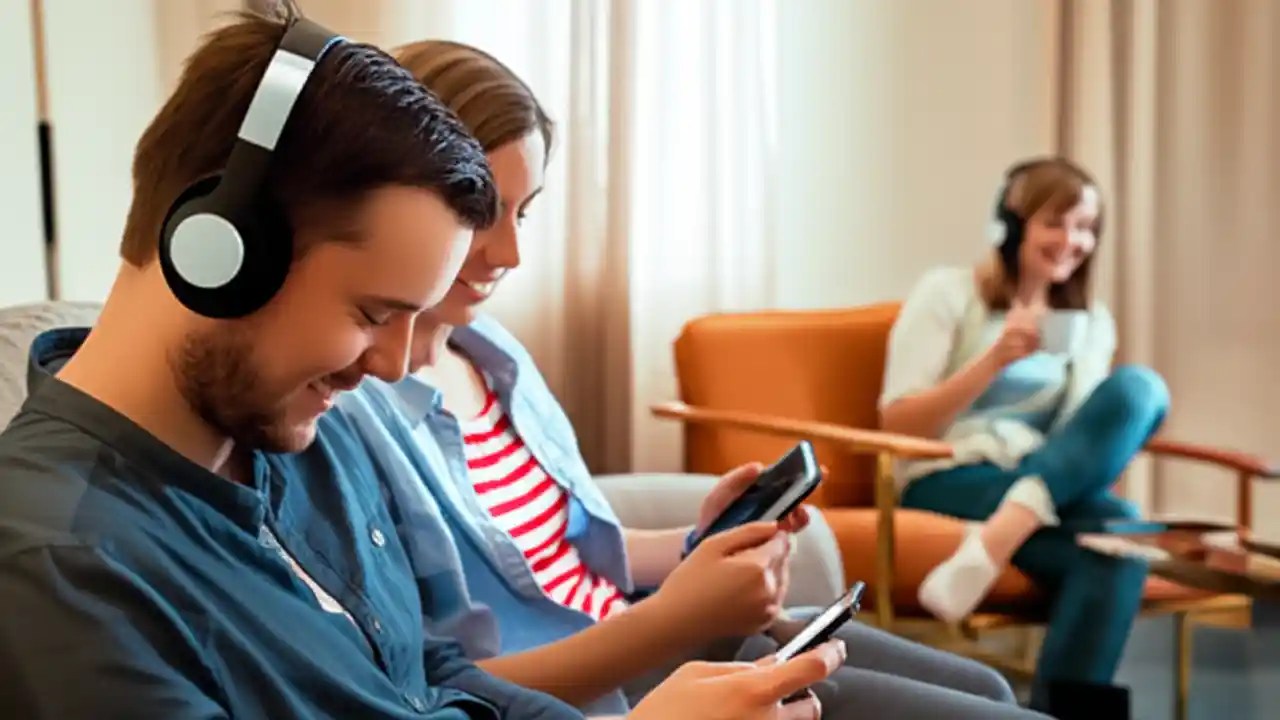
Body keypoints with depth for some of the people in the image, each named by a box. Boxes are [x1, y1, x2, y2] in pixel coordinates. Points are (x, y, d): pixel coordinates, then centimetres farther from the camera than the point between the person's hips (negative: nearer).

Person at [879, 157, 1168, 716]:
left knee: (1139, 389, -28)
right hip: (947, 481, -5)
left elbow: (1084, 433, 13)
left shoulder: (1092, 321, 20)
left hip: (1051, 482, 6)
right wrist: (994, 361, -16)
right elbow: (897, 424, -4)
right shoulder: (948, 293, 4)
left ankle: (999, 537, -43)